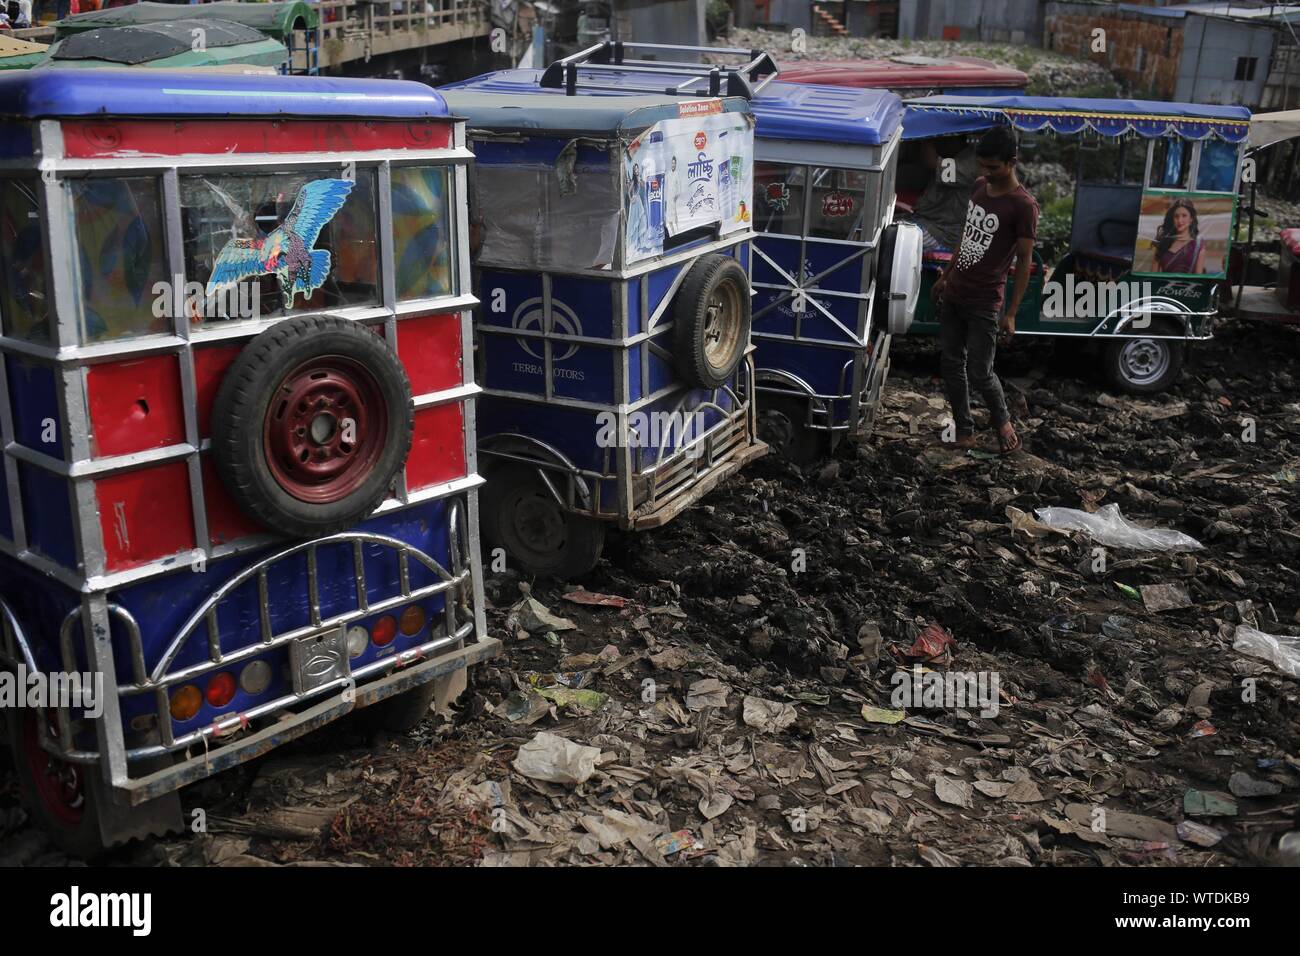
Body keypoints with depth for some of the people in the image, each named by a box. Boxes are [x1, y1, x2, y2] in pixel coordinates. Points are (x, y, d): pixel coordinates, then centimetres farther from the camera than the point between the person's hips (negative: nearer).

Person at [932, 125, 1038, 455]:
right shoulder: (979, 187, 5)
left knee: (980, 373, -1)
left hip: (984, 304, -7)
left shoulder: (1023, 205, -17)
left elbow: (1024, 262, -14)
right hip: (953, 295, 7)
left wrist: (1011, 314, -16)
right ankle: (964, 430, 23)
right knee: (951, 364, 10)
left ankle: (1003, 421, 26)